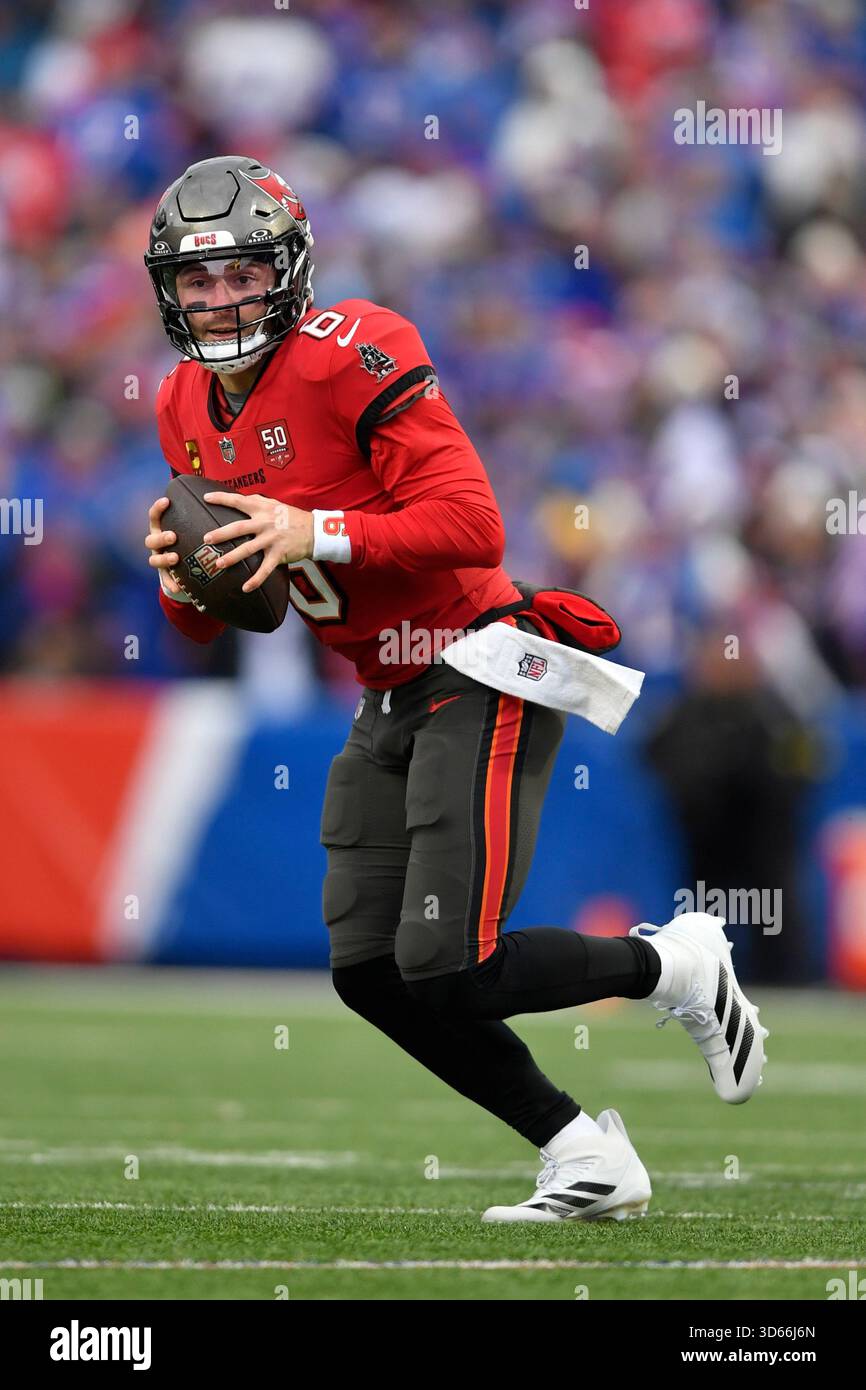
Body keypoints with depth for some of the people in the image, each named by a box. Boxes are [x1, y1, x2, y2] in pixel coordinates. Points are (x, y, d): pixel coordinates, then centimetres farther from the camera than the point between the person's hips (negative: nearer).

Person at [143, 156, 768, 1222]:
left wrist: (315, 535, -30)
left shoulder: (352, 355, -17)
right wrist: (181, 582, -8)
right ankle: (588, 1162, 14)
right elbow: (213, 626, 14)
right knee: (370, 973, 3)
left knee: (447, 970, -15)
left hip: (481, 675, -9)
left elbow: (473, 525, -24)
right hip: (389, 698, 9)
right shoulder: (185, 409, 8)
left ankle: (678, 966, 10)